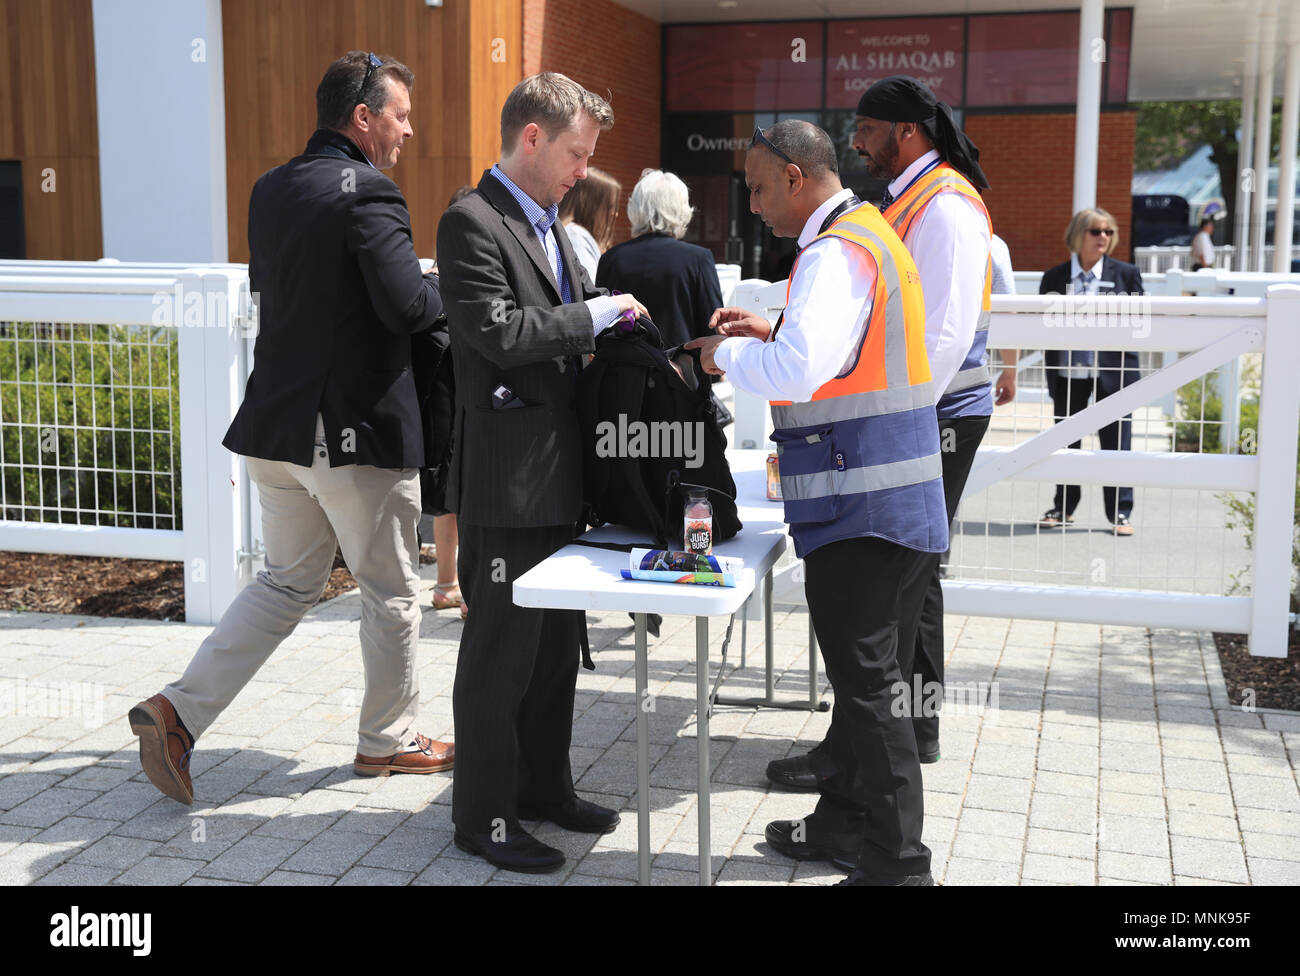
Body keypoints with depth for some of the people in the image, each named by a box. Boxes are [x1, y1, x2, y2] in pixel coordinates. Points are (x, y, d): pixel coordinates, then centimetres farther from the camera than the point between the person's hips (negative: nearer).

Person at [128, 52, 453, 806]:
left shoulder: (272, 191, 9)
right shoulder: (368, 195, -16)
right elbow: (409, 306, -23)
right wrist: (450, 283, -3)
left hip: (277, 425, 8)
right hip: (357, 430, -8)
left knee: (287, 582, 19)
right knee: (391, 592, 10)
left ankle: (180, 711, 10)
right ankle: (389, 740, 25)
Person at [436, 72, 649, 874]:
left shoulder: (550, 225, 17)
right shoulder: (473, 221, -12)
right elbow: (500, 334, -23)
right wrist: (601, 312, -14)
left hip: (561, 472, 9)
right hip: (510, 480, -9)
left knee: (556, 642, 18)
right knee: (501, 649, 1)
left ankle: (544, 785, 32)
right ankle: (484, 814, 15)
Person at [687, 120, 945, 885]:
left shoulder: (836, 253, -17)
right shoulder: (865, 234, 17)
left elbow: (798, 371, -30)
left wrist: (728, 356, -12)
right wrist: (770, 336, 14)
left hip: (859, 501, -11)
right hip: (876, 495, 11)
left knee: (867, 681, -4)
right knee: (860, 671, 19)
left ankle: (898, 865, 5)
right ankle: (847, 822, 34)